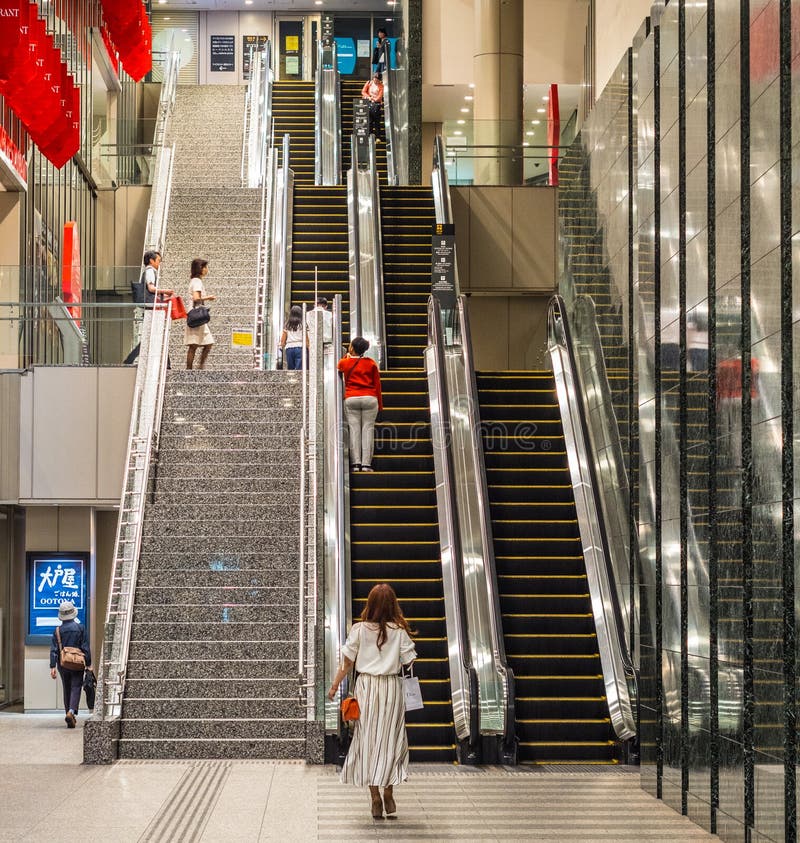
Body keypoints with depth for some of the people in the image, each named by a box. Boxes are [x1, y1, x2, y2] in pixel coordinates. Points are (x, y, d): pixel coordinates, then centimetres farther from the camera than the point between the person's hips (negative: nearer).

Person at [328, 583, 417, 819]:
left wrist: (334, 686, 10)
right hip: (392, 687, 0)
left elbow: (347, 663, -1)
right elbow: (409, 662, -2)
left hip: (366, 685, 0)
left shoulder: (359, 629, -4)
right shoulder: (399, 631, -5)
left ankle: (375, 797, 5)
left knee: (367, 739, 6)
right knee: (389, 739, 10)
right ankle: (388, 795, 11)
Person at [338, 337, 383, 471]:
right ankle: (366, 463, -7)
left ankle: (356, 463, -7)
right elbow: (377, 384, 6)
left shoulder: (344, 362, 4)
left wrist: (348, 355, 42)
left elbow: (340, 367, 31)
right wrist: (380, 404, 12)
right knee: (368, 429, -1)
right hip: (370, 399, 0)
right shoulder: (371, 363, 4)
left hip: (351, 399, 0)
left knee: (354, 429, 0)